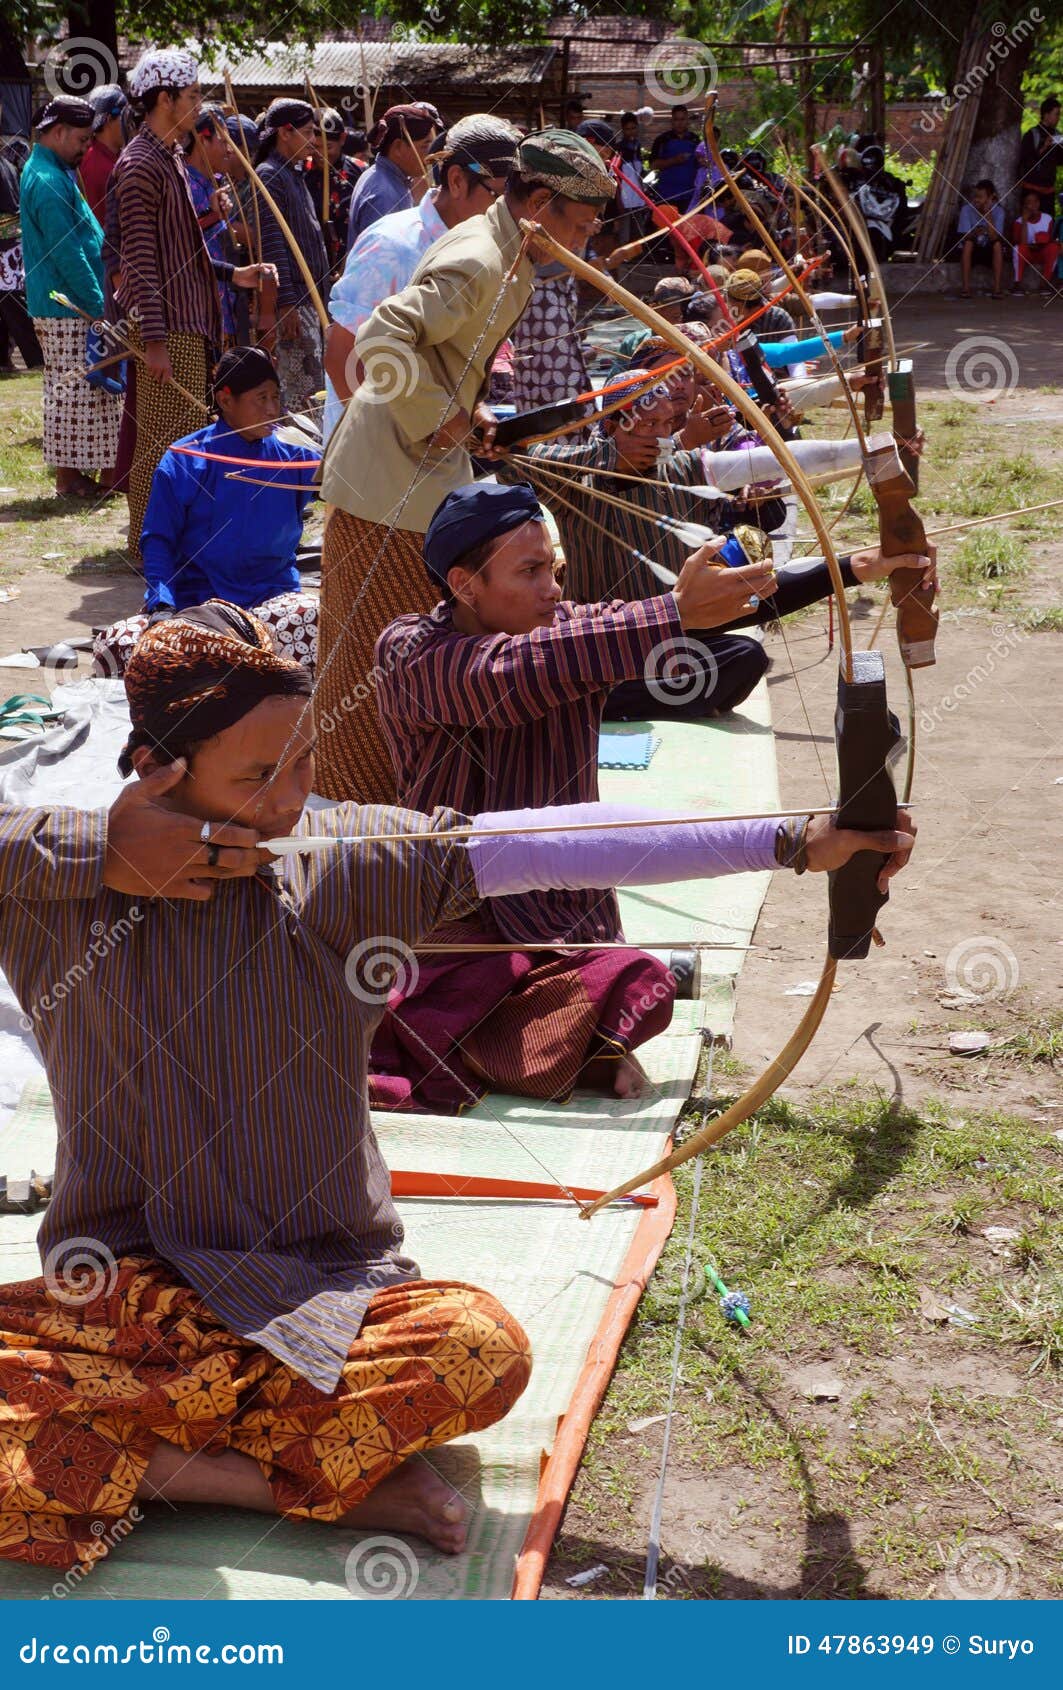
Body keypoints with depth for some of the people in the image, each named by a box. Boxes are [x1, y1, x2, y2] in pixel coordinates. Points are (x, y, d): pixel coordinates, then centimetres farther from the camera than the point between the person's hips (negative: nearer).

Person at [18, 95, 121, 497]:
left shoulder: (55, 173, 17)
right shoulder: (48, 181, -17)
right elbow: (67, 254, -21)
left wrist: (98, 299, 21)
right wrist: (99, 305, -18)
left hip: (69, 307, 10)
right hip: (67, 311, -10)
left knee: (76, 390, 12)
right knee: (73, 389, -6)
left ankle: (72, 471, 17)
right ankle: (69, 475, 0)